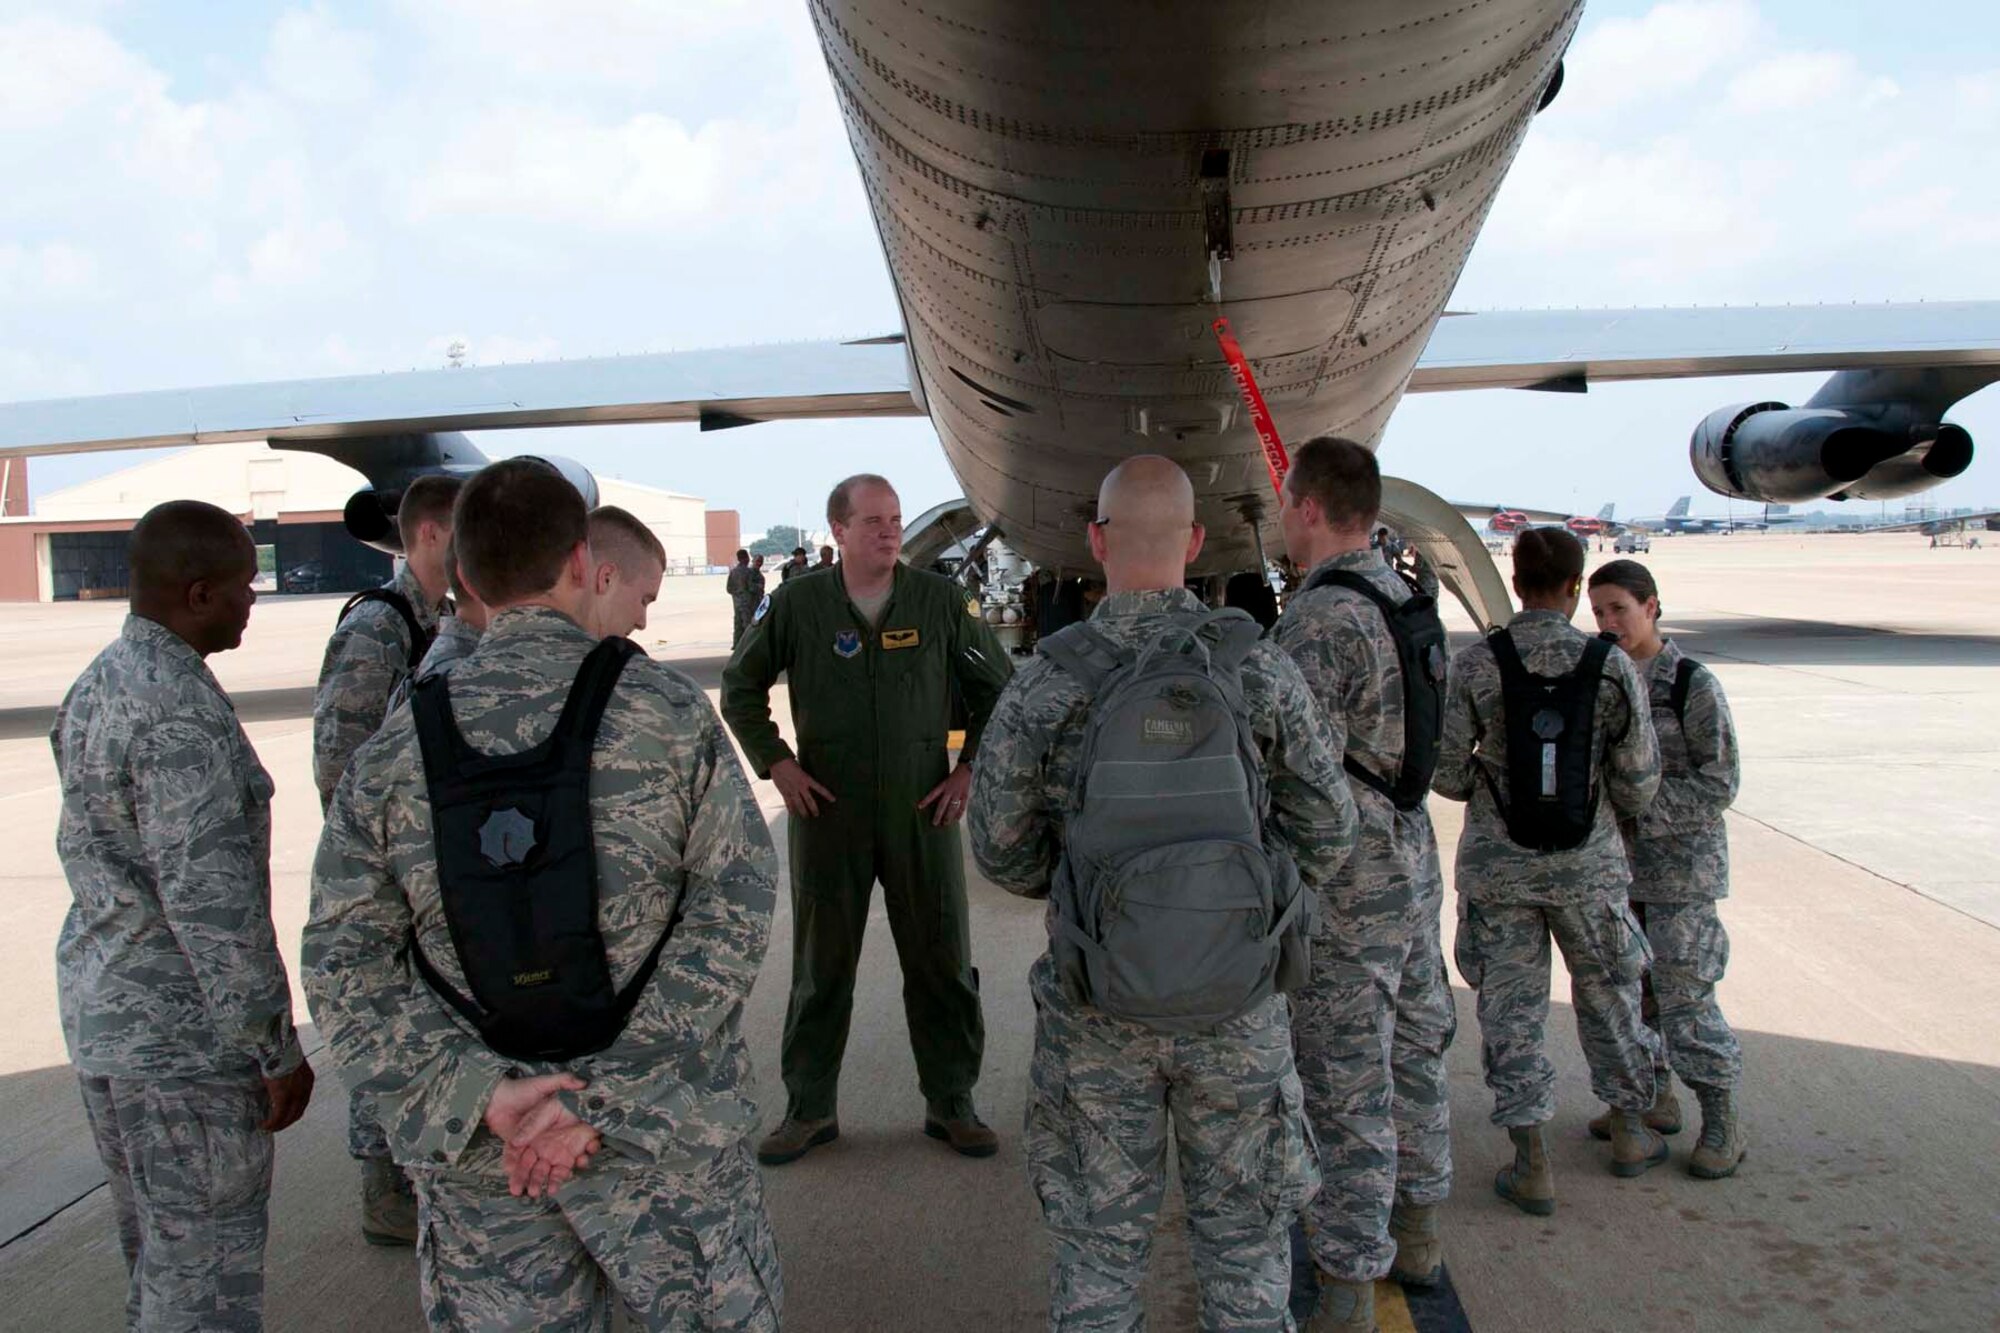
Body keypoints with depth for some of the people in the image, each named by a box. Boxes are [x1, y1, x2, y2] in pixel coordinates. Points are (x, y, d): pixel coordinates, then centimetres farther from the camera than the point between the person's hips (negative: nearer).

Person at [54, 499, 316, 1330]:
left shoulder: (97, 685, 8)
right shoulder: (182, 711, -23)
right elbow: (212, 903, -25)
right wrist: (279, 1049, -16)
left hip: (104, 1009, 10)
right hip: (183, 1036, -10)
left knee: (159, 1256, 23)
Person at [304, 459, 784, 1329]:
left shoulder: (395, 751, -2)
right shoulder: (667, 713, -10)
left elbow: (345, 965, -4)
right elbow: (732, 909, -16)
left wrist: (481, 1093, -11)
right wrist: (603, 1098, -16)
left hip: (473, 1153, 3)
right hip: (663, 1141, -2)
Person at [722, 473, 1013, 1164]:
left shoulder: (940, 600, -2)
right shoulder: (797, 603, -3)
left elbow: (997, 687, 9)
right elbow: (740, 687, 9)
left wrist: (971, 768, 1)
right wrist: (776, 763, -1)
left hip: (923, 813, 1)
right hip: (828, 813, 0)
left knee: (942, 963, 8)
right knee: (820, 967, 11)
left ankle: (951, 1104, 24)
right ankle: (810, 1109, 26)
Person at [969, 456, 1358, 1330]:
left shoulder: (1044, 684, -10)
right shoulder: (1259, 669, -8)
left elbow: (1000, 848, -4)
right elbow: (1326, 829, -2)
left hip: (1096, 1003, 0)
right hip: (1236, 997, 1)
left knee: (1100, 1235, 16)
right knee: (1243, 1228, 18)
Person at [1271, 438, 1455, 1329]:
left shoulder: (1320, 617, -21)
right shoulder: (1410, 603, 7)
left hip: (1346, 885, -9)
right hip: (1414, 861, 9)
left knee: (1346, 1087, 1)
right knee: (1412, 1053, 21)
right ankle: (1416, 1234, 39)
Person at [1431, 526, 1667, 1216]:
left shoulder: (1474, 665, -11)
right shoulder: (1611, 665, -9)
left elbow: (1447, 774, -9)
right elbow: (1638, 781, -5)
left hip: (1498, 866, -1)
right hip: (1588, 863, 1)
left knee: (1510, 1006, 8)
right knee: (1608, 991, 21)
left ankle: (1532, 1165, 11)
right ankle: (1629, 1132, 37)